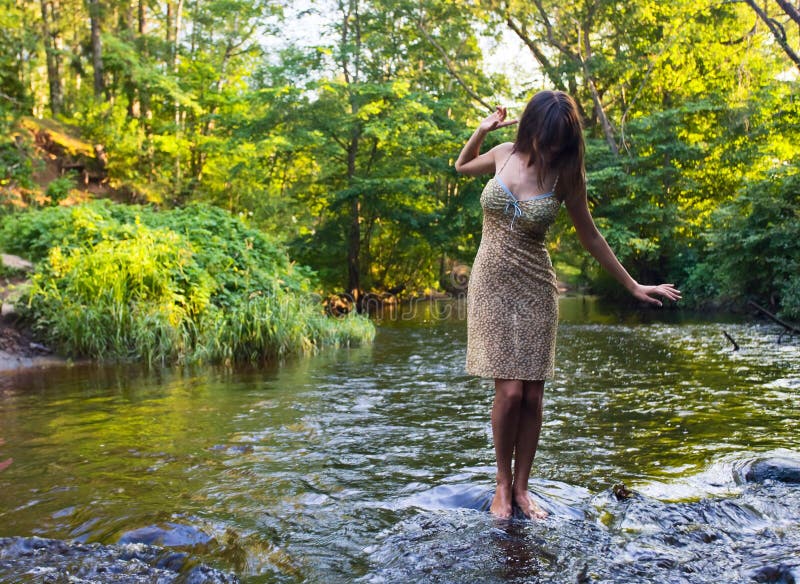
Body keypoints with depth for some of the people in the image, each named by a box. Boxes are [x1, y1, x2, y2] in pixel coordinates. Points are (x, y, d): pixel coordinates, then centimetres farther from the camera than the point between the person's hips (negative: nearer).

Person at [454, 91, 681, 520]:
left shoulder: (565, 175, -4)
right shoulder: (504, 155, -1)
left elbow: (589, 236, 5)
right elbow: (461, 167, 21)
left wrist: (632, 286, 7)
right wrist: (481, 131, 3)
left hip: (534, 289, 1)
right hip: (492, 283, 0)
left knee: (532, 396, 0)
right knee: (509, 392, -9)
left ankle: (521, 487, 17)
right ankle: (502, 485, 11)